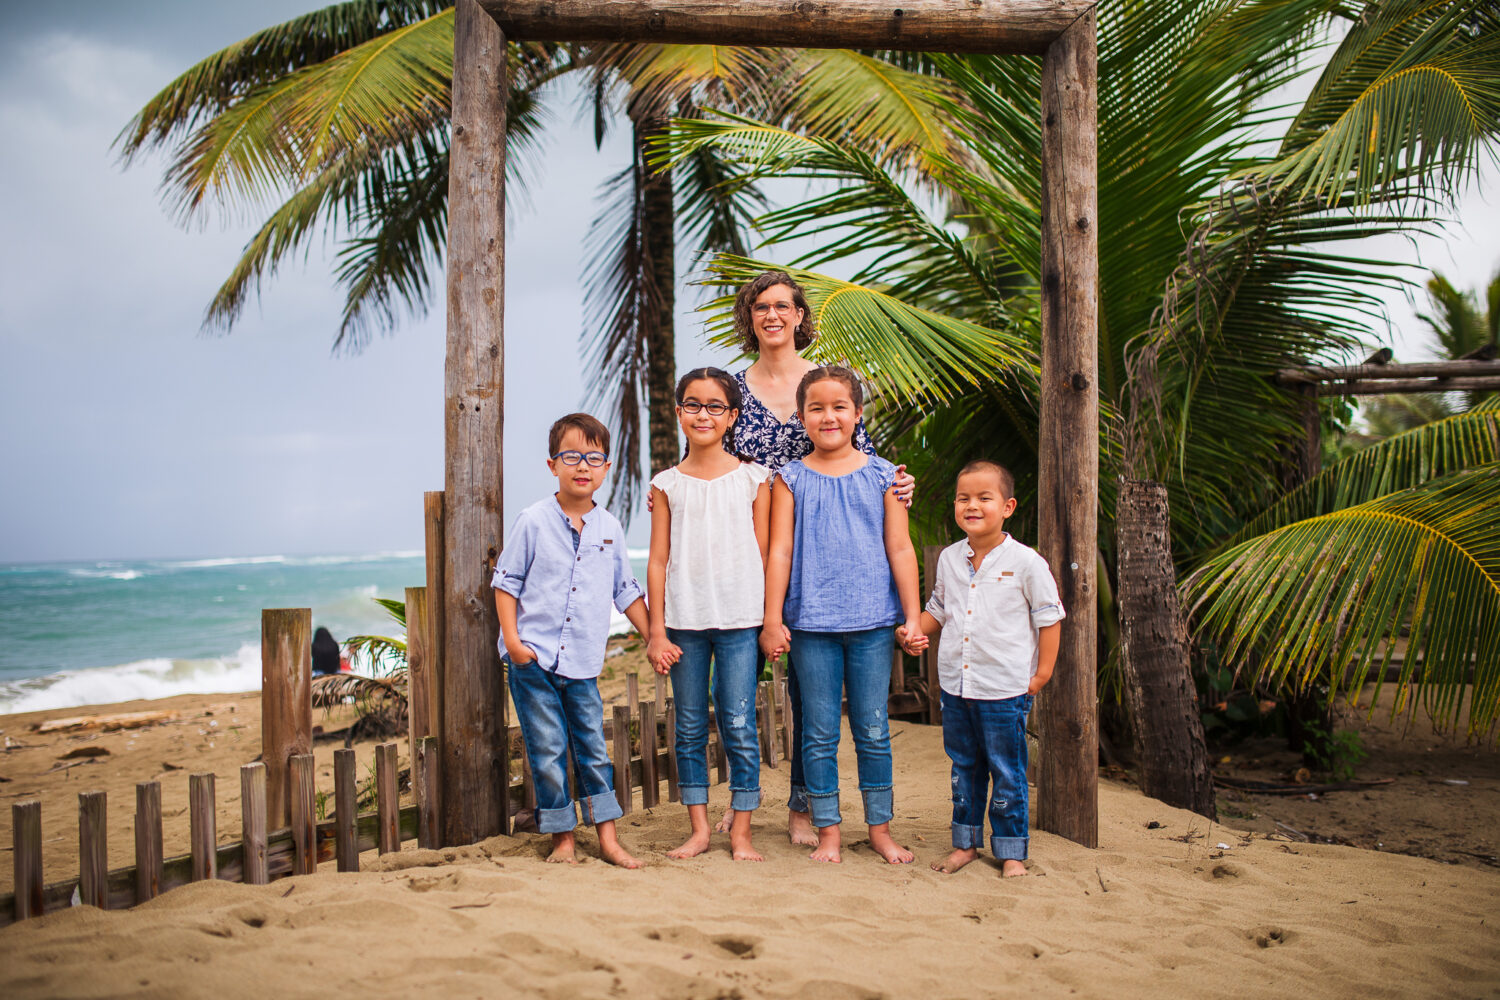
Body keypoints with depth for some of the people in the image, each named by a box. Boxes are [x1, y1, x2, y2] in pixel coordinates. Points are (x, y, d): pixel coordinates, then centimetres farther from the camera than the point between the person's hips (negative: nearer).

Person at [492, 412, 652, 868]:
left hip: (583, 663, 3)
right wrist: (512, 639, -8)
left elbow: (626, 591, 13)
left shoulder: (610, 528, 5)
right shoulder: (534, 521, -4)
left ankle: (608, 838, 18)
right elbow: (506, 581, 0)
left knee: (593, 747, 8)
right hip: (532, 659, -2)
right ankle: (562, 838, 17)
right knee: (547, 751, 3)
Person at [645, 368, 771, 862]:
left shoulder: (753, 478, 4)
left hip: (739, 620, -1)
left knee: (739, 727, 1)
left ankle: (741, 830, 13)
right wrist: (657, 631, 1)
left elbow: (764, 555, 5)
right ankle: (699, 828, 20)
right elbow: (658, 561, 6)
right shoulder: (667, 483, 6)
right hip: (684, 621, 2)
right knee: (690, 729, 8)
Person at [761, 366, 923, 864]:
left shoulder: (882, 475, 5)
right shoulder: (791, 478, 3)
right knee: (819, 734, 6)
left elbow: (900, 549, 5)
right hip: (811, 623, 0)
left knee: (873, 731, 9)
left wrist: (913, 617, 2)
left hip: (872, 622, 1)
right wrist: (772, 620, -2)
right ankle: (828, 831, 19)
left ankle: (880, 828, 23)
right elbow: (779, 551, 1)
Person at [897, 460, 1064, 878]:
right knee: (963, 769, 16)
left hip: (1006, 689, -4)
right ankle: (965, 843, 29)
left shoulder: (1025, 561, -8)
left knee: (1007, 773, 6)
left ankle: (1010, 851, 20)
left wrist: (1042, 673, -5)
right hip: (955, 686, 5)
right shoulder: (949, 559, 6)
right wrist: (915, 630, -2)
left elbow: (1049, 617, -2)